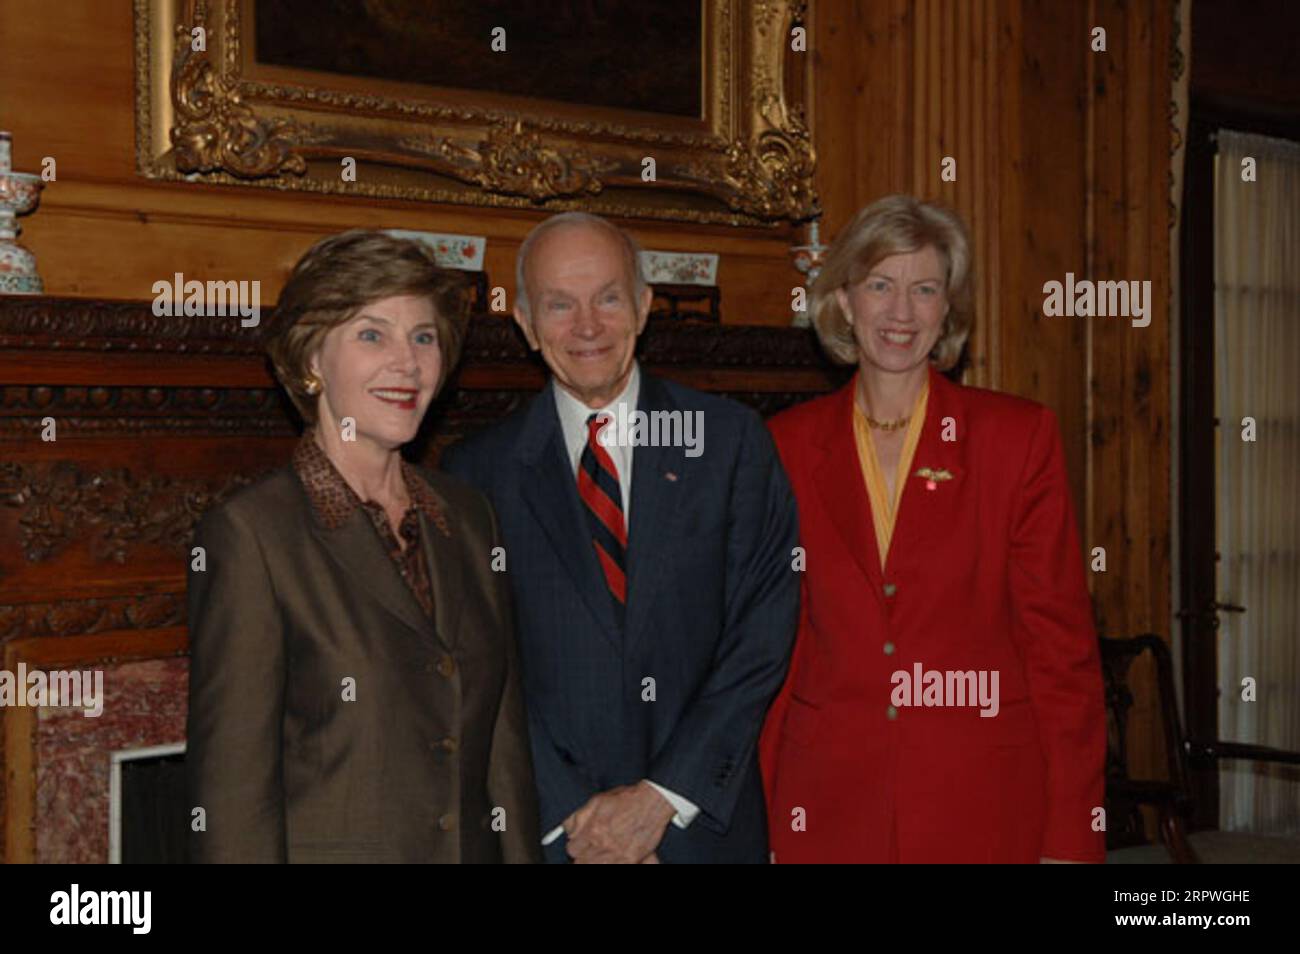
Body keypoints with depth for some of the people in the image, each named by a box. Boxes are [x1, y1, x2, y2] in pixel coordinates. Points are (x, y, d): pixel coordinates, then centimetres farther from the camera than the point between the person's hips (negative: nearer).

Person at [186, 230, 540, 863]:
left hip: (475, 846, 6)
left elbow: (503, 745, 9)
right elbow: (230, 788, -14)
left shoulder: (467, 519, 7)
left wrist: (520, 851, 4)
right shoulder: (250, 533, -12)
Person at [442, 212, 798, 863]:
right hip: (545, 832, 0)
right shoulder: (477, 471, 0)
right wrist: (574, 816, -12)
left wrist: (663, 798, -11)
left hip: (707, 826, 0)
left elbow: (763, 630, -5)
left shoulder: (731, 439, 0)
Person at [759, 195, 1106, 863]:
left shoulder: (1020, 435, -2)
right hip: (829, 804, 2)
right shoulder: (787, 446, 3)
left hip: (984, 807, -1)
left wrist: (1070, 837, -6)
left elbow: (1061, 639, -3)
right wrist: (762, 820, 3)